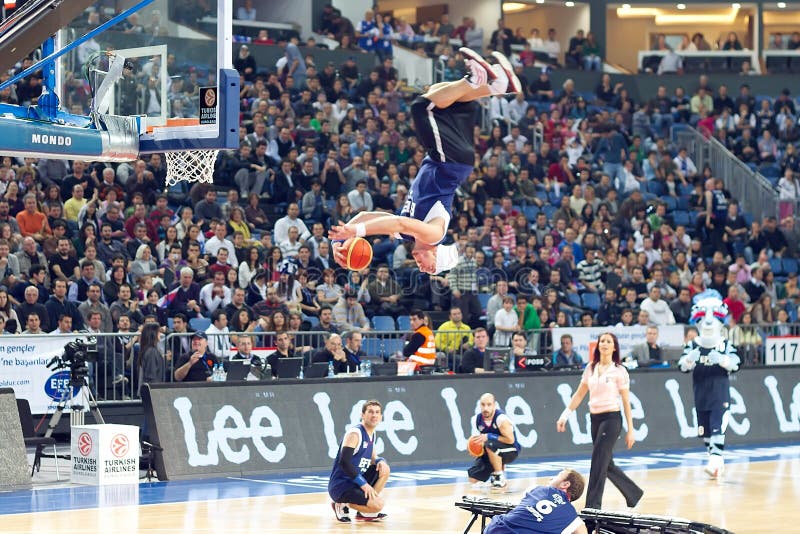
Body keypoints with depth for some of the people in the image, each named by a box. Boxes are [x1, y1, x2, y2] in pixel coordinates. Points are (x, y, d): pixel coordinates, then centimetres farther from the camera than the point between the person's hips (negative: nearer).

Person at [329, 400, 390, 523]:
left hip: (354, 482, 9)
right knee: (378, 505, -23)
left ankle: (364, 513, 9)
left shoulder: (371, 435, 14)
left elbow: (372, 459, 24)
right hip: (340, 485, -9)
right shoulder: (354, 433, -15)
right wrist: (363, 484, -24)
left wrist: (380, 461, -2)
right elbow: (344, 462, -24)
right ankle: (342, 505, -1)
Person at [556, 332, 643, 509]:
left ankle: (592, 505, -8)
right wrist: (565, 415, 7)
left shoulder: (619, 370, -4)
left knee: (599, 463, -11)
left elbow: (626, 401, -3)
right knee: (607, 465, 12)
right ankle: (633, 493, 31)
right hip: (595, 419, 6)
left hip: (611, 419, -6)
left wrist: (630, 430, -5)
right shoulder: (591, 368, 10)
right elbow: (579, 395, 15)